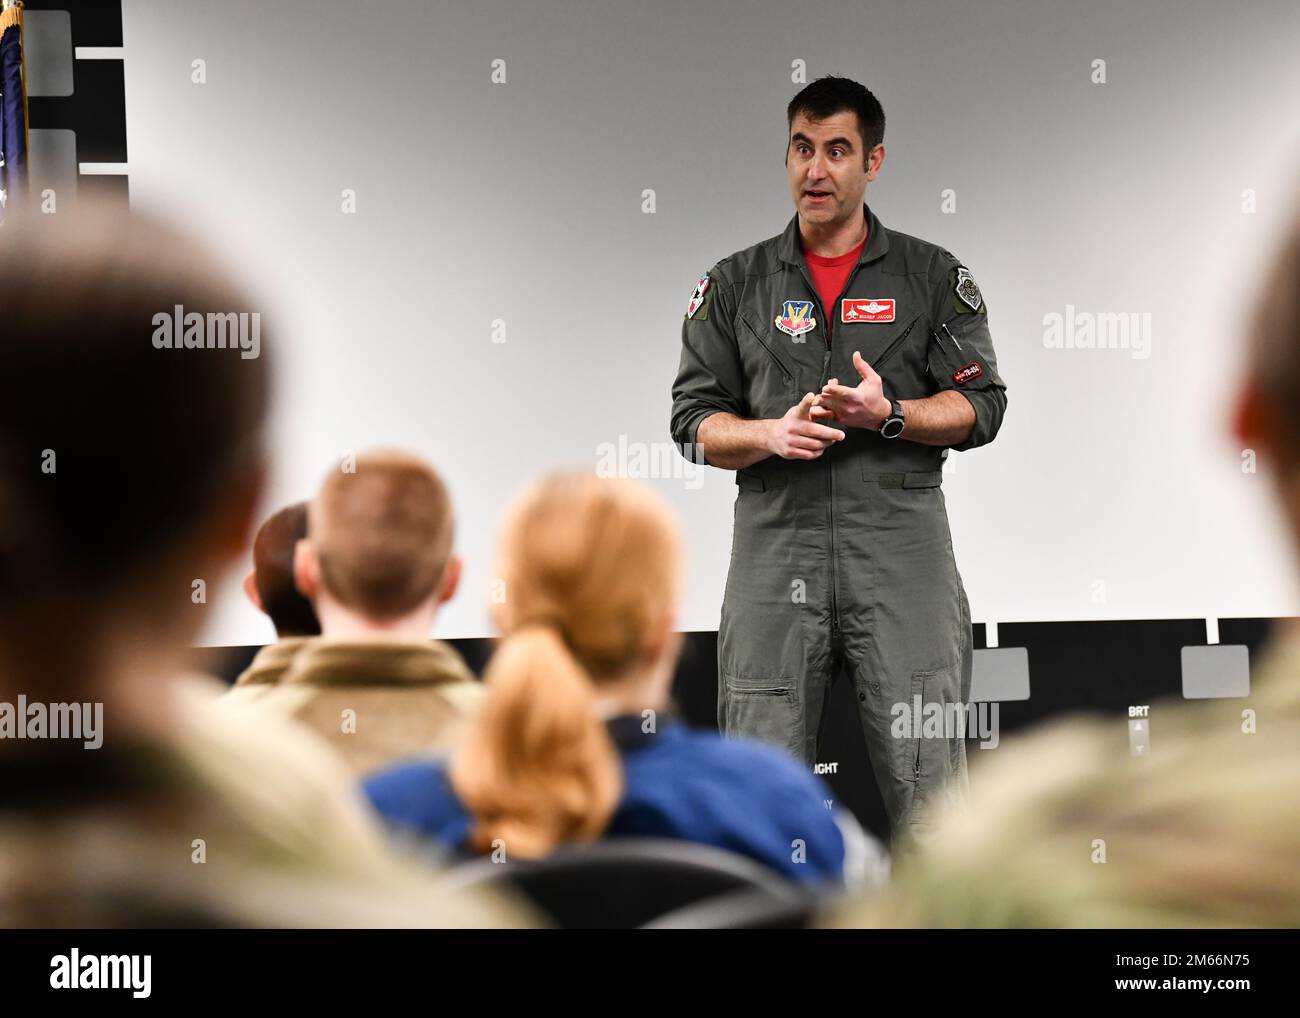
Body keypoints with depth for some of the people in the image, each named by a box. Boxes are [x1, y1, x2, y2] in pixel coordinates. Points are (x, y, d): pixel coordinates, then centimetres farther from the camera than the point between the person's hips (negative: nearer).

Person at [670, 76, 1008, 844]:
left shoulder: (934, 277, 9)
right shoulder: (735, 284, 12)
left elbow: (981, 405, 5)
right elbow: (695, 420, 9)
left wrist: (889, 414, -12)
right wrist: (770, 434, -11)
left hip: (901, 545, -1)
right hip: (776, 544, 1)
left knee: (928, 771, -5)